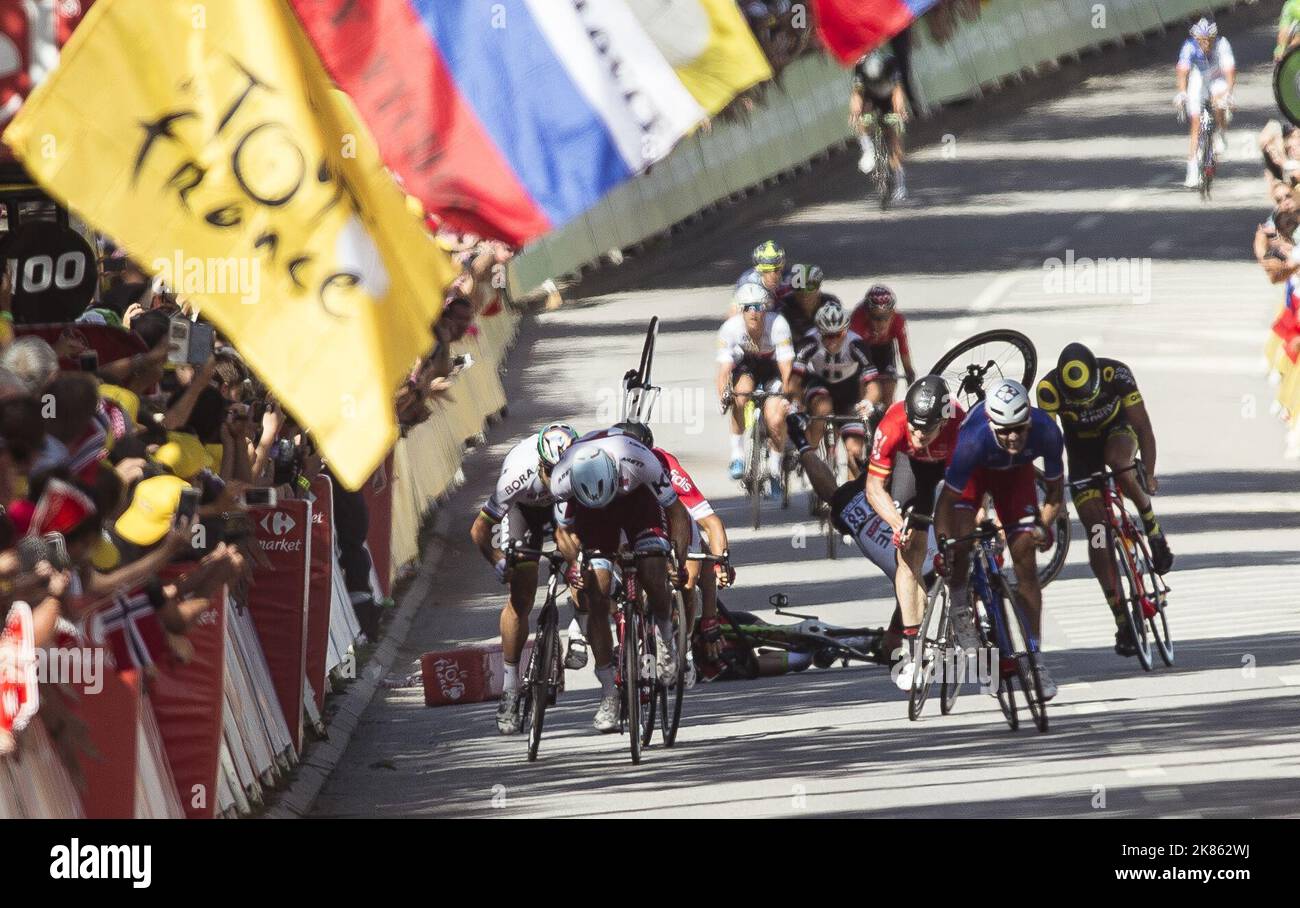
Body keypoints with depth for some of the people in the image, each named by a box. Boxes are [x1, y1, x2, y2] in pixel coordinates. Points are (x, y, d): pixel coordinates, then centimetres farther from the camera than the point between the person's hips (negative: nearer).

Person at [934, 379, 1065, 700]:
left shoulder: (1046, 431, -36)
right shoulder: (974, 437, -42)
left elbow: (1055, 484, -17)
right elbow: (947, 499, -34)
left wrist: (1044, 525, -28)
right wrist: (943, 544, -43)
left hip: (1016, 473, 1)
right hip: (974, 469, -1)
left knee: (1026, 564, -6)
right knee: (961, 537, -27)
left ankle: (1034, 657, -1)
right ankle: (959, 610, 0)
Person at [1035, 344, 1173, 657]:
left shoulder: (1117, 375, -31)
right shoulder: (1049, 389, -31)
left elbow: (1143, 426, -29)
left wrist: (1148, 474, -36)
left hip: (1118, 431, -1)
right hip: (1081, 446, 1)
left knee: (1119, 465, -39)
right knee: (1096, 531, -9)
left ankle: (1153, 529, -12)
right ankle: (1122, 623, -4)